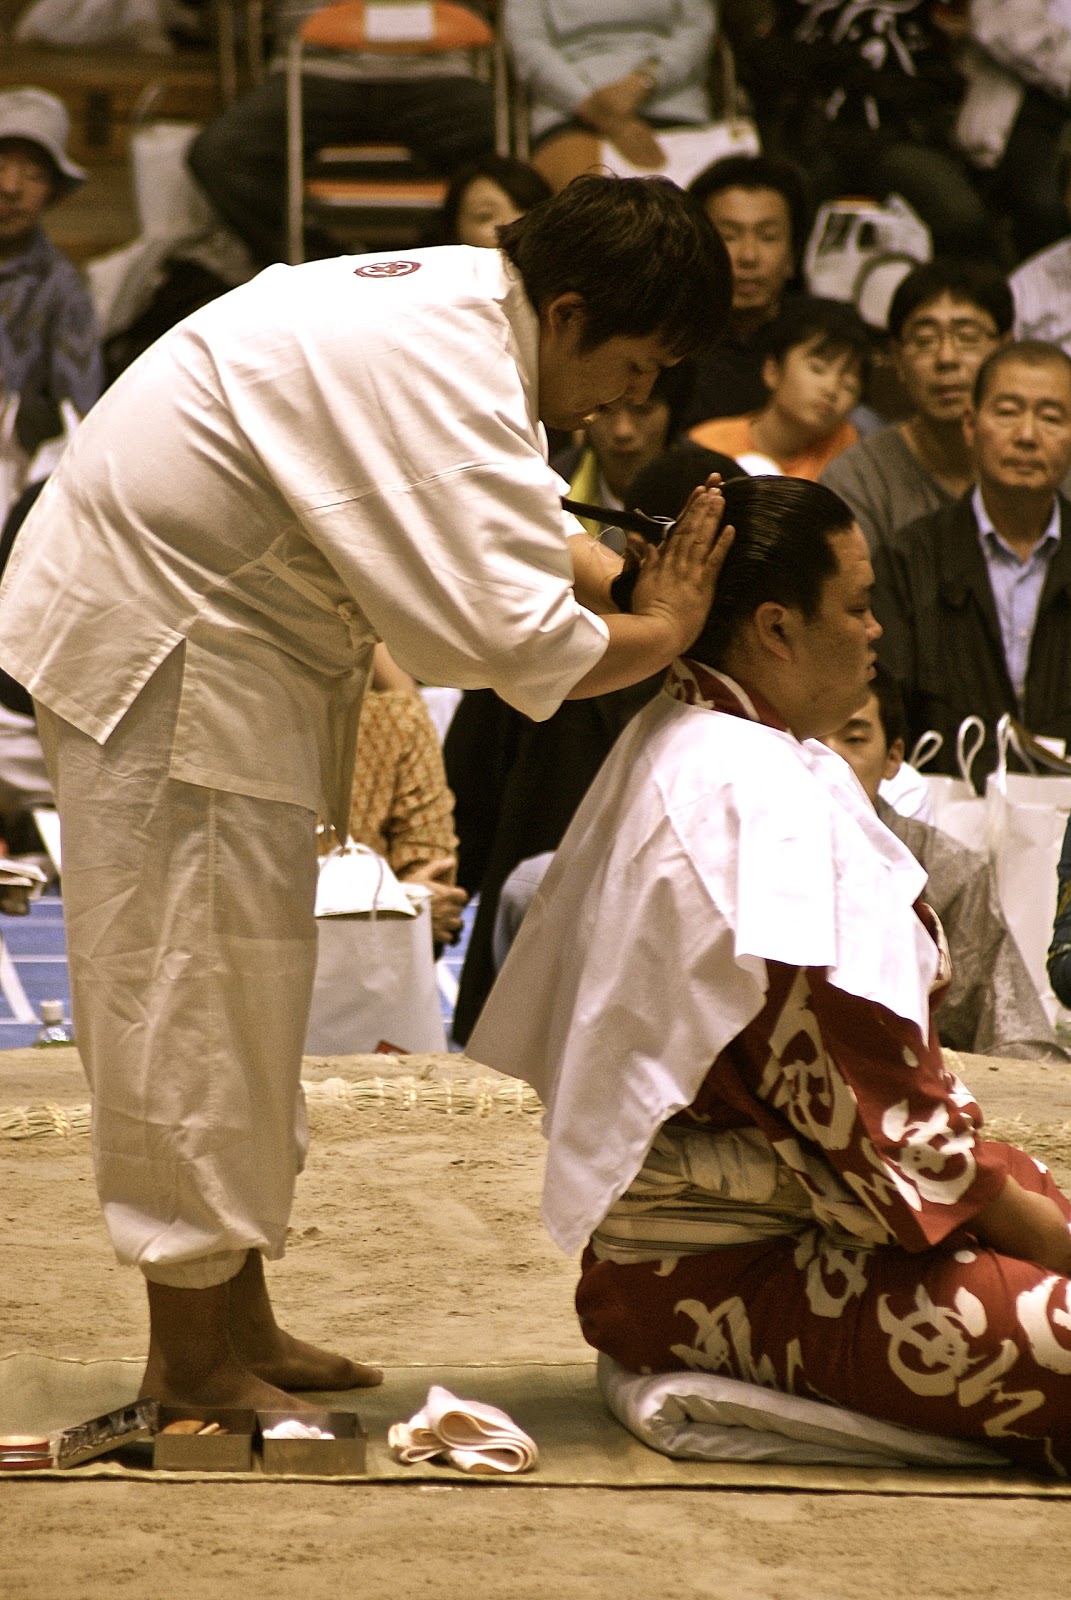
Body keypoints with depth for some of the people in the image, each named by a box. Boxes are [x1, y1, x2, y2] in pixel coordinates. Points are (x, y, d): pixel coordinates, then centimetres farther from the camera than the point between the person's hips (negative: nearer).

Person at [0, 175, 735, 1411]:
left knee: (235, 993, 15)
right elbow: (519, 637, -32)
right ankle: (192, 1356, 3)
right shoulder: (440, 372, -27)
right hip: (151, 653, -11)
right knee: (188, 995, -5)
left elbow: (528, 528, 18)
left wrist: (646, 593, 2)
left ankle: (241, 1325, 24)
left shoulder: (461, 306, 5)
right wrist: (660, 634, -14)